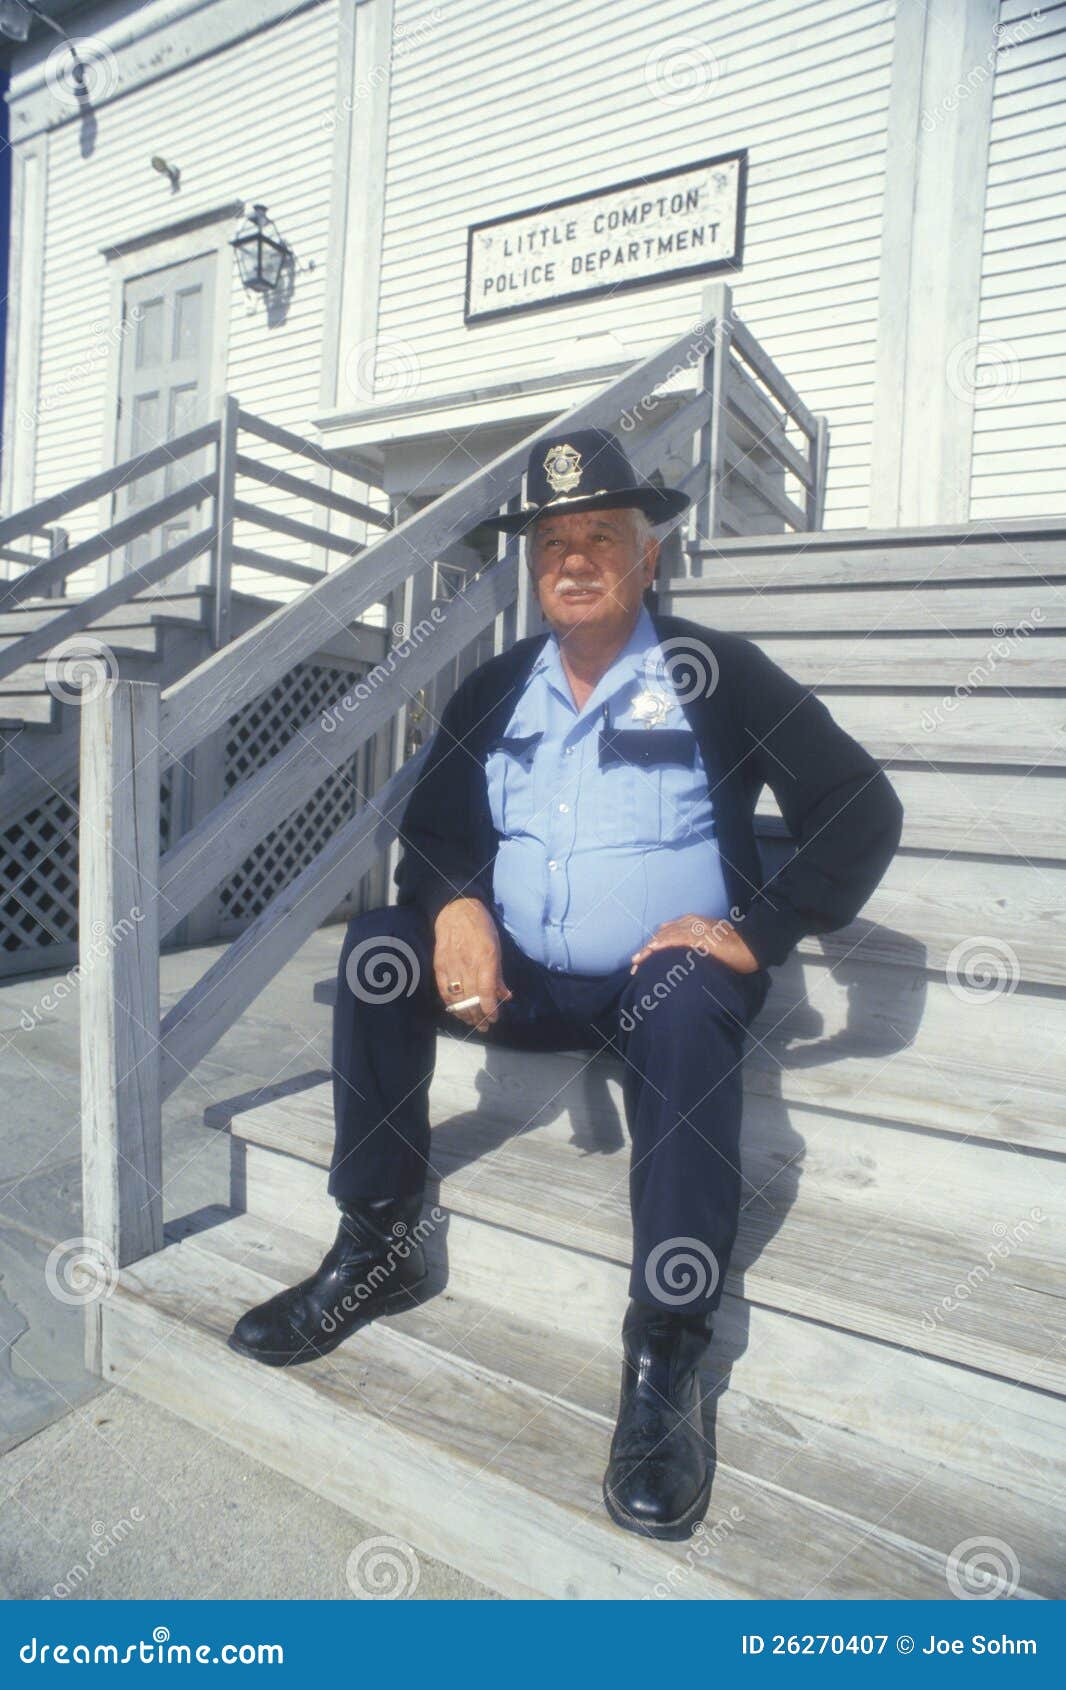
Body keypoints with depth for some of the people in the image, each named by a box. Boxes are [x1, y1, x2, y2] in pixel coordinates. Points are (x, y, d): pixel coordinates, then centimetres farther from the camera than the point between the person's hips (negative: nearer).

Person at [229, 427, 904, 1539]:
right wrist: (454, 907, -15)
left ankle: (665, 1364, -24)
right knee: (375, 946, -17)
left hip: (665, 977, -3)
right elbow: (435, 829, 8)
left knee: (687, 1002, -36)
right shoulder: (493, 694, 10)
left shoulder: (720, 677, -3)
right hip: (525, 983, 4)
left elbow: (862, 812, -8)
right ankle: (375, 1249, -5)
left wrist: (756, 933, -17)